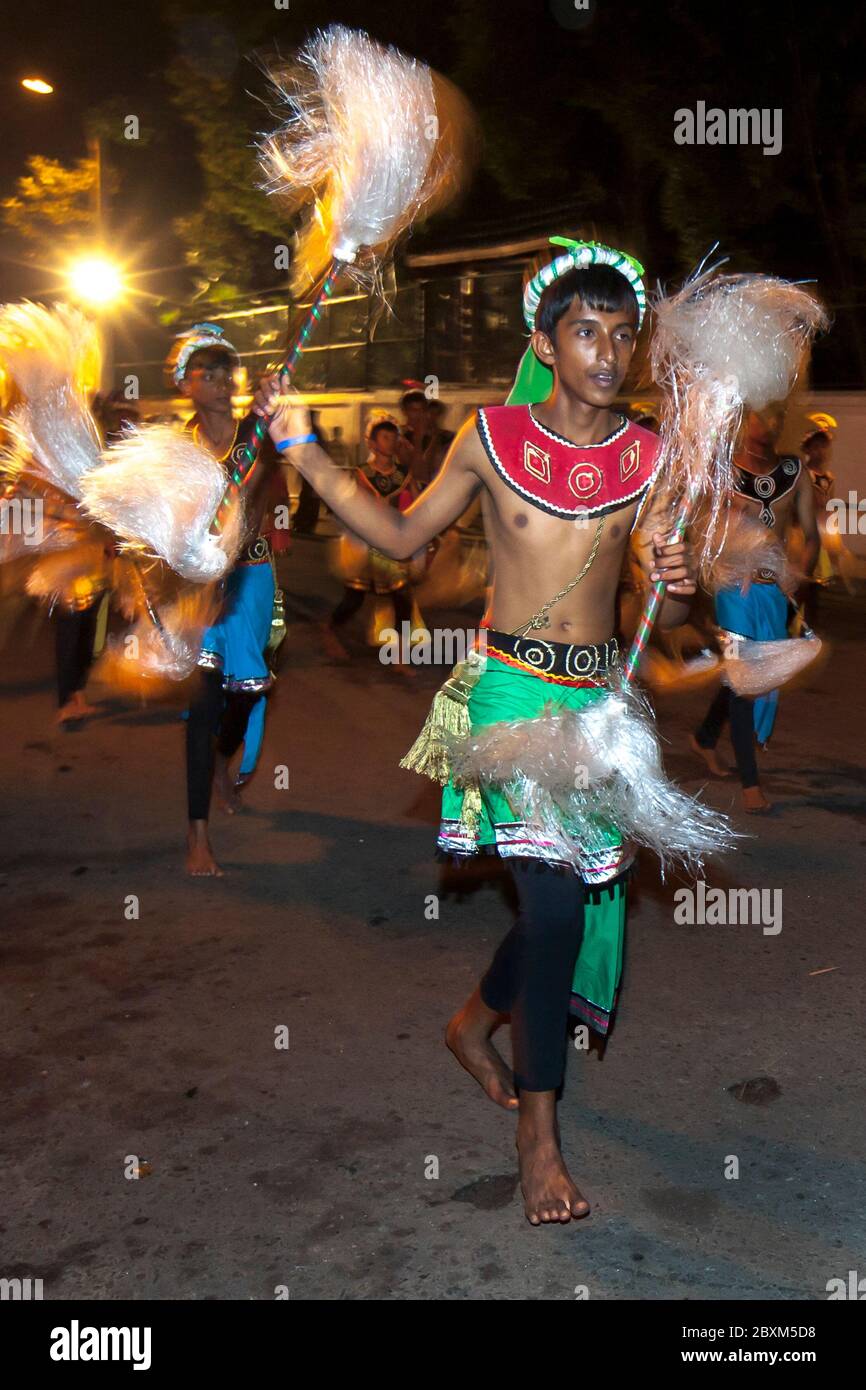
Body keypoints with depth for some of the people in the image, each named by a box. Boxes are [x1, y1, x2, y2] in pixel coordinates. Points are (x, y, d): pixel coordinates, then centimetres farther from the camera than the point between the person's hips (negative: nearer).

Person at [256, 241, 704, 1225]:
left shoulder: (648, 458, 4)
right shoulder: (492, 437, -1)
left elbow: (670, 615, 7)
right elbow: (402, 536, 8)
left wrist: (679, 584, -17)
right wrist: (306, 453, 1)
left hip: (599, 694, 4)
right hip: (512, 689, -4)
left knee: (581, 893, 12)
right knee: (552, 896, -10)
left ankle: (477, 1021, 41)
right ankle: (537, 1124, 6)